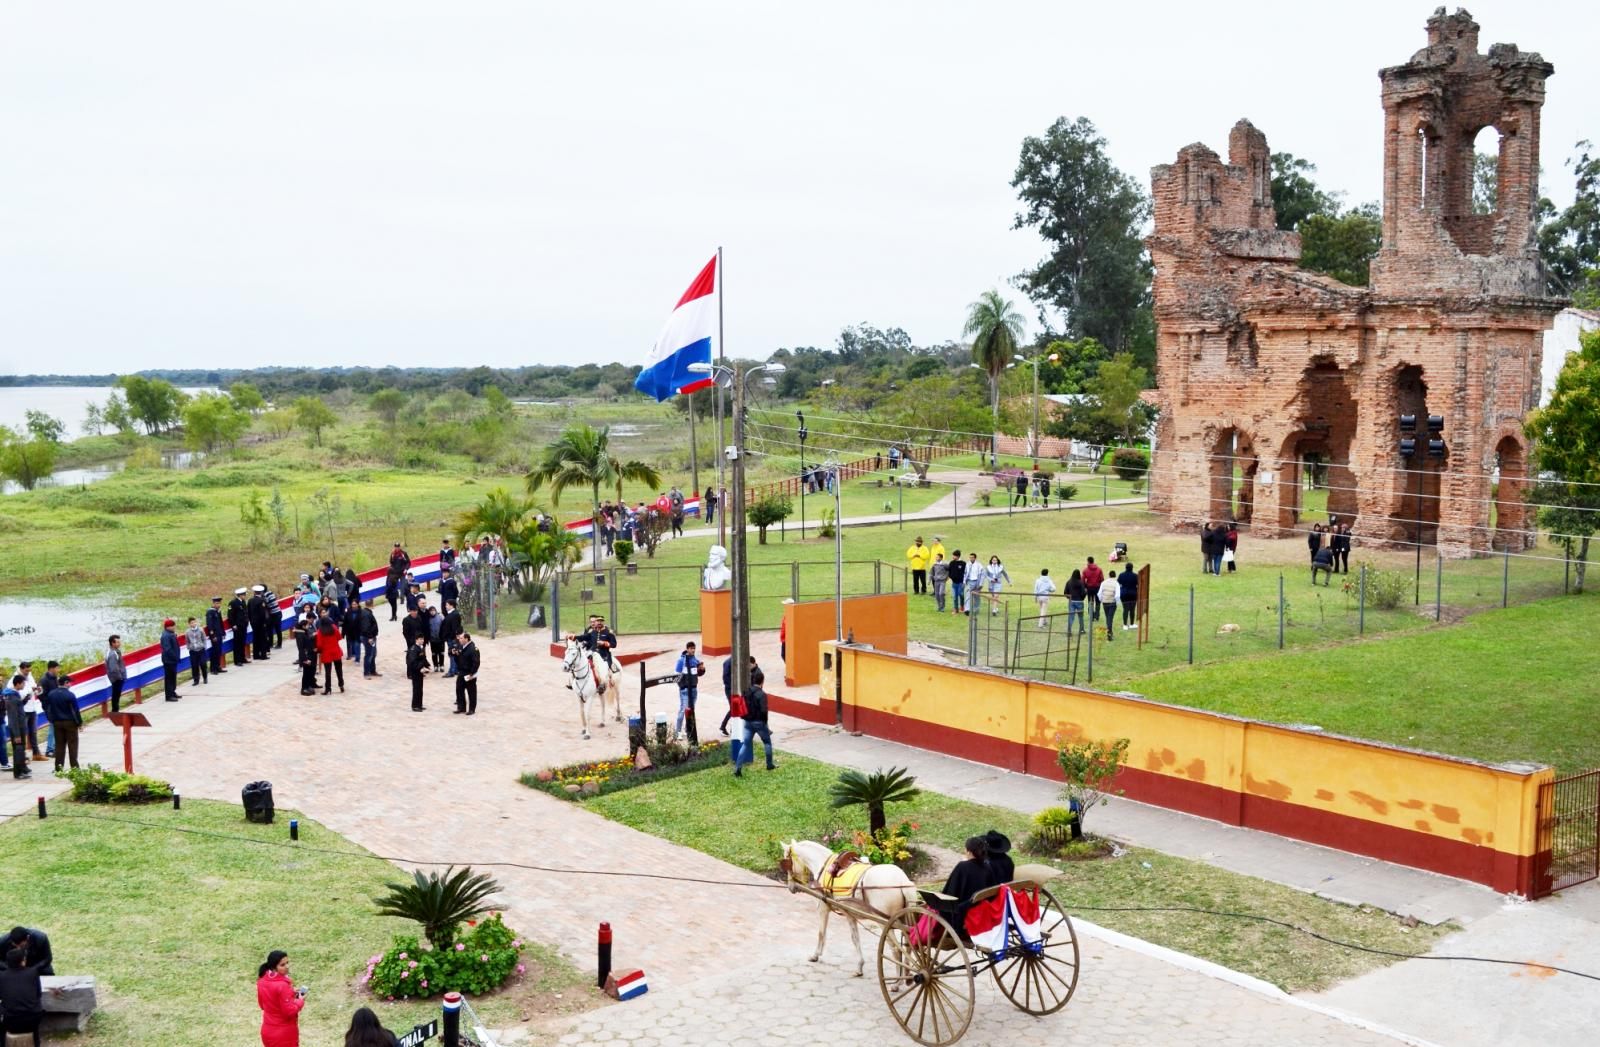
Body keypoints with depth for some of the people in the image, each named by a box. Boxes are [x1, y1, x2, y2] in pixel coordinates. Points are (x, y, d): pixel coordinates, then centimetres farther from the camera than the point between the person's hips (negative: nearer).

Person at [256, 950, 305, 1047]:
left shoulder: (262, 981, -2)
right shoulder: (282, 985, -26)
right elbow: (290, 1011, -23)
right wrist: (300, 1000, -6)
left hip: (268, 1031, 7)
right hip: (284, 1034, -7)